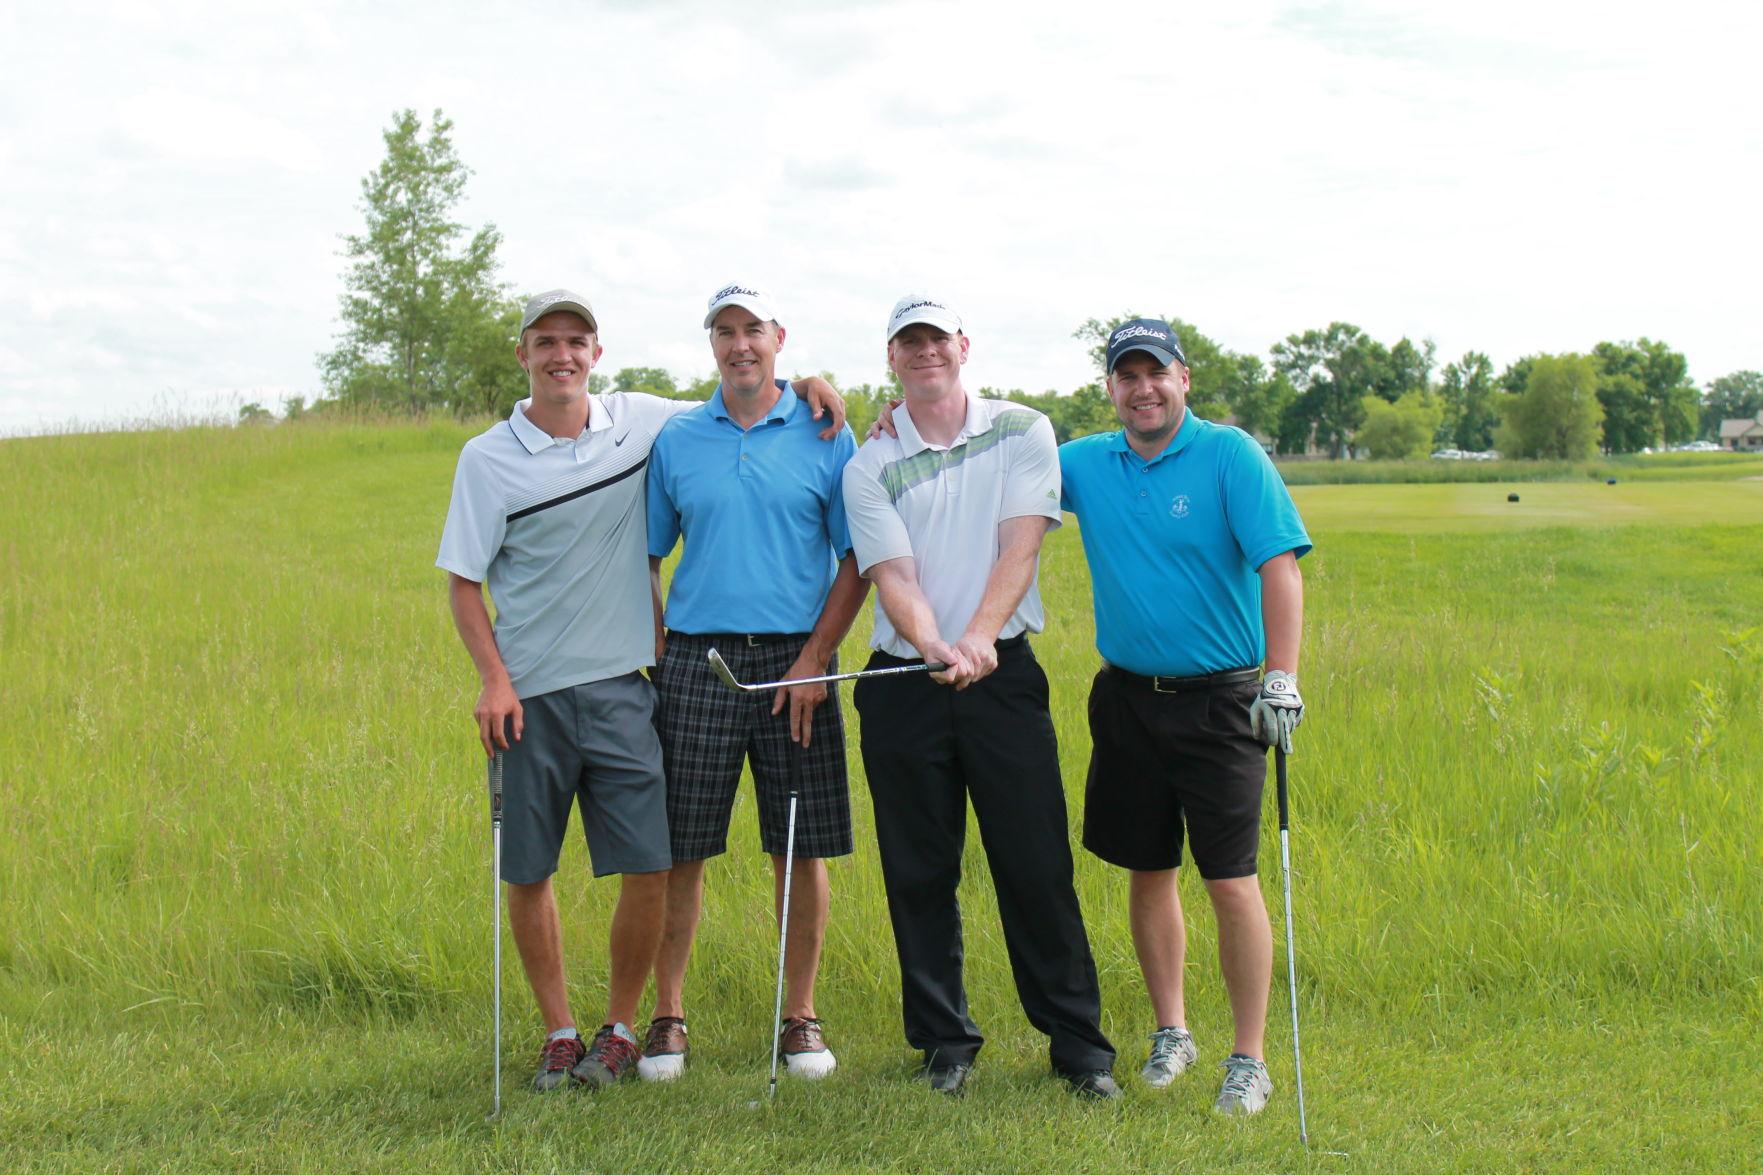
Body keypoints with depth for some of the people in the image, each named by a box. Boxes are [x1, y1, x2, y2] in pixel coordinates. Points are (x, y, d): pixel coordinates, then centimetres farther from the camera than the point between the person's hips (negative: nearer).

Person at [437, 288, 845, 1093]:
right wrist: (494, 680, -9)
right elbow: (463, 581, 2)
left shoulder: (640, 423, 4)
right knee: (527, 873, 4)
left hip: (619, 686, 1)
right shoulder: (488, 459, -1)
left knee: (647, 867, -4)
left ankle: (619, 1029, 13)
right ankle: (558, 1032, 21)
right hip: (527, 694, -1)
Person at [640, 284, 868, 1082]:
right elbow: (646, 558, 12)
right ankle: (668, 1016, 13)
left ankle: (800, 1017, 15)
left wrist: (814, 659, -7)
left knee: (801, 851, 3)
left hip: (795, 663, -1)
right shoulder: (676, 441, 8)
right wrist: (650, 657, 2)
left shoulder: (823, 437, 3)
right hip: (696, 662, 1)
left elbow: (856, 561, 2)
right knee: (679, 850, 2)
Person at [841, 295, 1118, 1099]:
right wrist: (935, 649, -27)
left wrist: (979, 637, -22)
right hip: (904, 684, 1)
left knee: (1036, 865, -2)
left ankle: (1079, 1041, 8)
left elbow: (1020, 547, -6)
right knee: (919, 874, 4)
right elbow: (893, 577, -8)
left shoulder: (1022, 432, 5)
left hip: (1004, 673, -1)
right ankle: (945, 1040, 17)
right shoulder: (869, 467, 4)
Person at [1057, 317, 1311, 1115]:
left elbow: (1279, 565, -14)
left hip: (1218, 699, -4)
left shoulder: (1229, 456, -7)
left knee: (1232, 882, -5)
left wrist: (1282, 677, -24)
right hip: (1128, 697, 4)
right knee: (1148, 873, 11)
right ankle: (1170, 1032, 26)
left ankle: (1249, 1059, 4)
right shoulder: (1085, 465, 6)